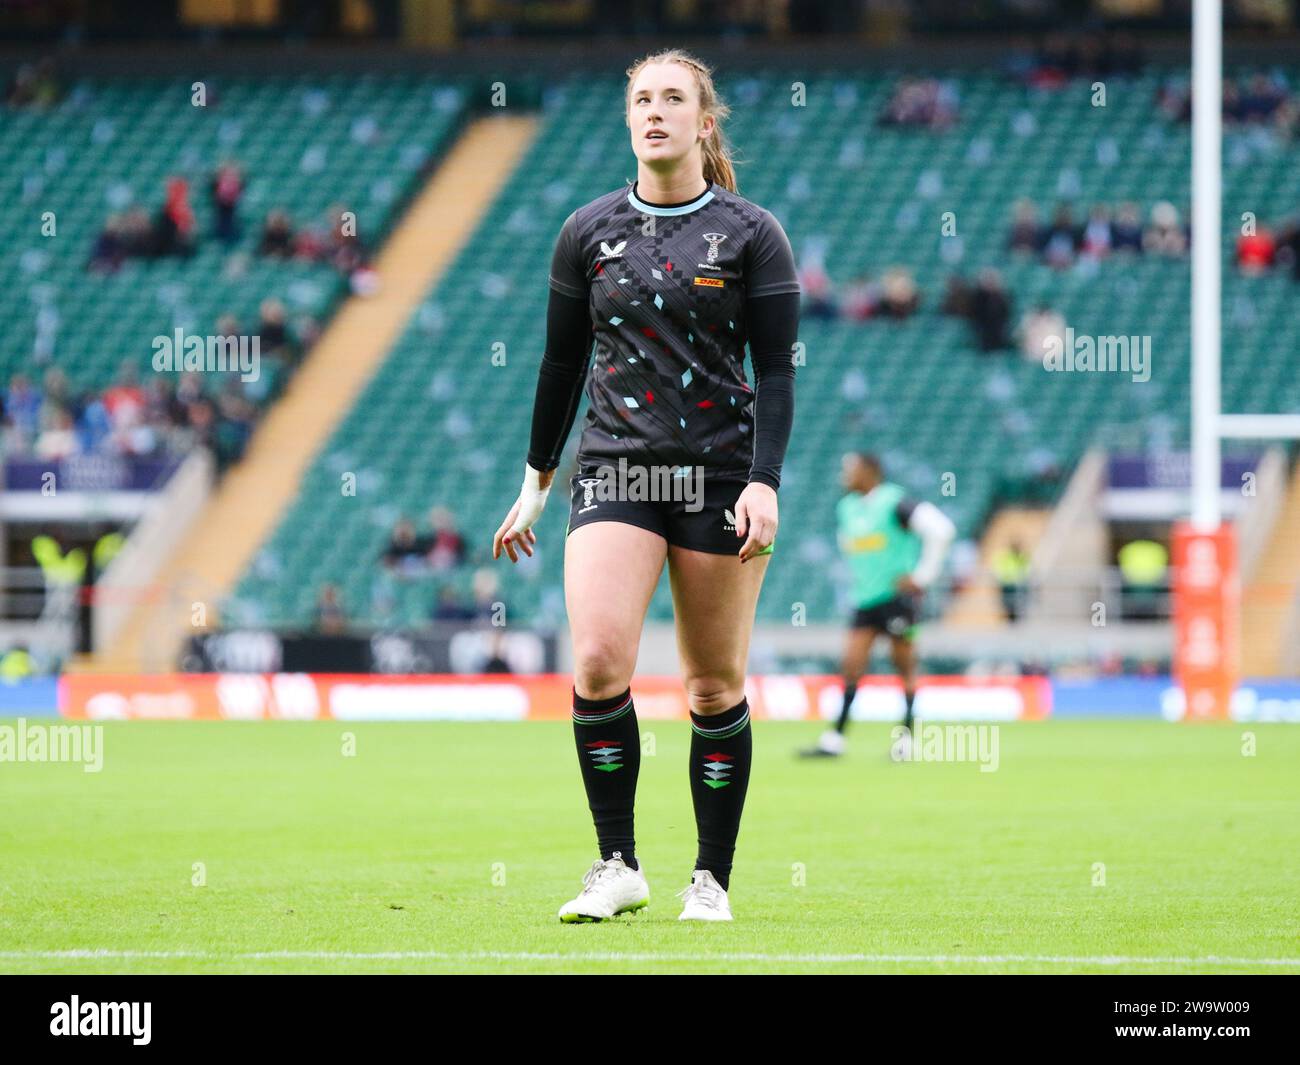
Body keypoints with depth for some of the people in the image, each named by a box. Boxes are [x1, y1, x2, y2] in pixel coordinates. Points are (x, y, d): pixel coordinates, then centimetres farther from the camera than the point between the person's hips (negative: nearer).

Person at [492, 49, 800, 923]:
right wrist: (537, 482, 17)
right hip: (615, 472, 1)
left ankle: (713, 879, 13)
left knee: (715, 687, 1)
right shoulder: (588, 233, 7)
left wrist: (765, 483, -14)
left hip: (721, 477, -1)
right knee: (599, 661, -16)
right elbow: (562, 363, 15)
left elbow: (777, 370, -3)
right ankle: (618, 867, -6)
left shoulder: (750, 235, 0)